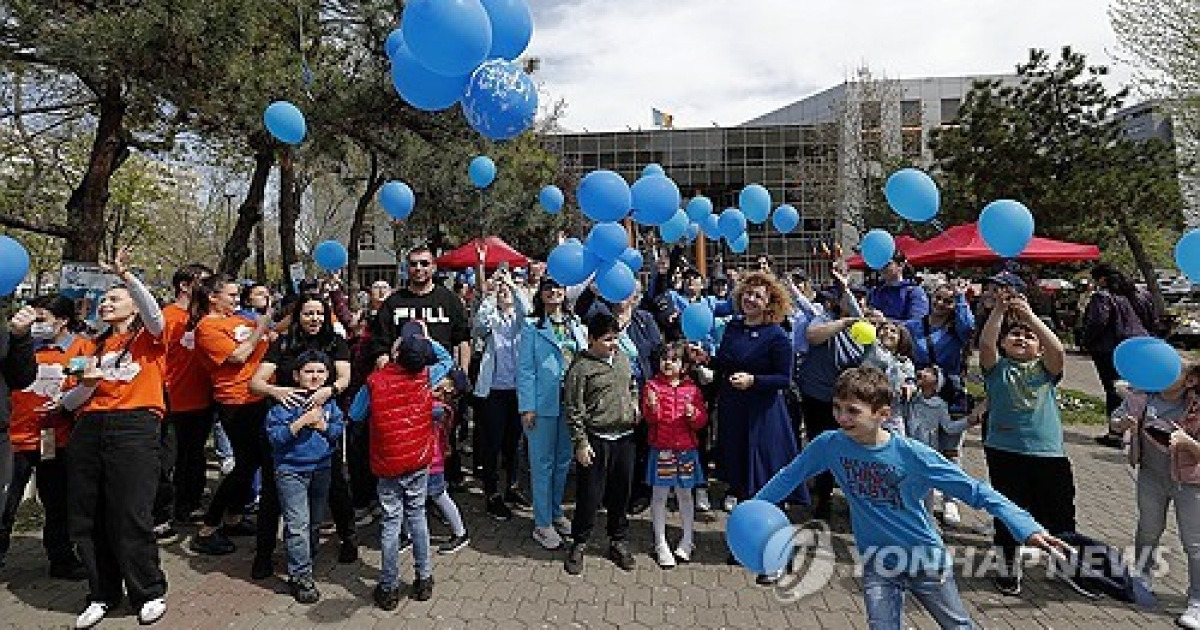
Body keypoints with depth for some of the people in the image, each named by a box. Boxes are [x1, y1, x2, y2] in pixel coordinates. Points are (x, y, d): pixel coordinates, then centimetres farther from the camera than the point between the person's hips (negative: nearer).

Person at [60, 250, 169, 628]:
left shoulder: (148, 337, 8)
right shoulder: (92, 347, 21)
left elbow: (154, 313, -17)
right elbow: (69, 402, 18)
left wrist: (126, 275, -24)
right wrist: (87, 384, -3)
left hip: (135, 428, -6)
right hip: (89, 430, 6)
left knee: (130, 517, -6)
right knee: (85, 519, 8)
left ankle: (149, 593, 11)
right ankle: (103, 595, 26)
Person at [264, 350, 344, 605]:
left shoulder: (329, 401, 1)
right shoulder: (285, 402, -12)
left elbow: (340, 430, 3)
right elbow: (274, 436, -17)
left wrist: (321, 424, -15)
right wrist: (302, 421, -25)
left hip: (321, 469, 5)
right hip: (291, 471, -5)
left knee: (315, 521, 18)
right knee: (298, 524, -7)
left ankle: (306, 559, 38)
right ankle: (301, 575, 4)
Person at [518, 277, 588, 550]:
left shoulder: (577, 326, 9)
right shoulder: (532, 327, -3)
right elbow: (525, 369, -6)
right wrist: (527, 407, -12)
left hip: (571, 402, 5)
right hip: (543, 404, -4)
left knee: (563, 461, 15)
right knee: (542, 463, 4)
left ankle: (555, 512, 32)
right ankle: (542, 523, 15)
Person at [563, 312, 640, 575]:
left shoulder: (623, 359, 8)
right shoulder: (580, 367, -12)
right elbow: (573, 410, -11)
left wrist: (634, 405, 7)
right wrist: (581, 443, -11)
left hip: (625, 437, 6)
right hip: (596, 439, -5)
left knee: (621, 493, 16)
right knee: (590, 495, 4)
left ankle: (619, 542, 34)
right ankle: (578, 545, 25)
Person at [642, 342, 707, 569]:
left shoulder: (692, 389, 3)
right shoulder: (652, 385, -3)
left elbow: (702, 420, 2)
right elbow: (649, 419, -9)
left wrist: (694, 414, -18)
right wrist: (652, 407, -30)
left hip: (686, 449, 2)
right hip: (661, 449, -2)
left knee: (685, 494, 14)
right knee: (659, 495, 6)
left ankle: (687, 540, 31)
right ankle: (661, 544, 20)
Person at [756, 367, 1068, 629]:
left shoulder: (912, 455, -24)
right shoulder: (829, 445, -17)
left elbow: (974, 491, -18)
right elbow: (790, 476, -5)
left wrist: (1027, 528, -26)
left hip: (926, 558, -1)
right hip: (877, 563, 1)